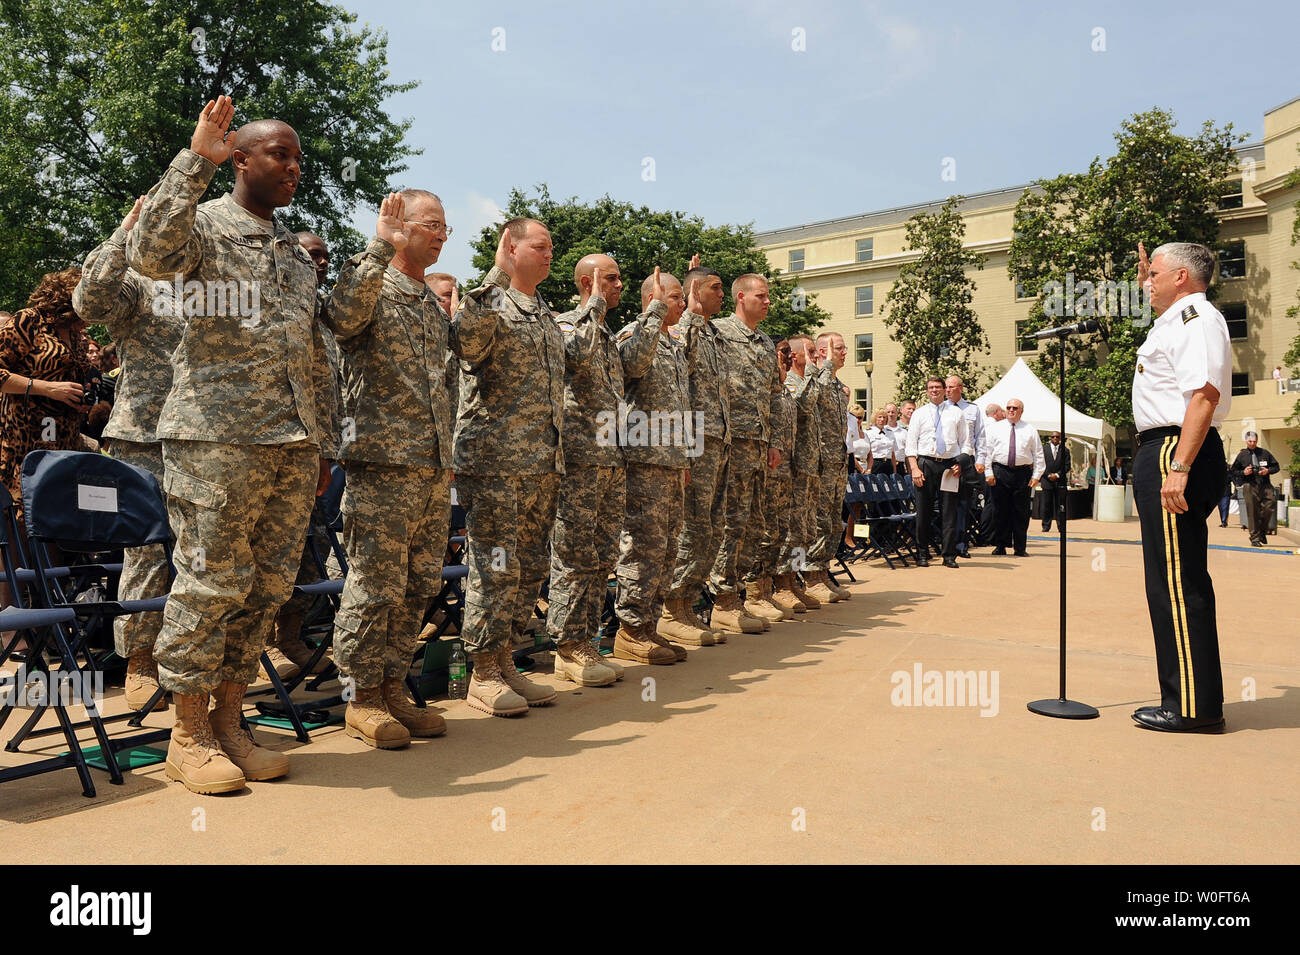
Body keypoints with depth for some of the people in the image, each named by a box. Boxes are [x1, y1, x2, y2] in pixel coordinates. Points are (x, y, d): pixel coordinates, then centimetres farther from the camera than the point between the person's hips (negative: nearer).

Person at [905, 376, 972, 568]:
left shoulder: (956, 413, 11)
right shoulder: (919, 414, 10)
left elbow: (965, 442, 10)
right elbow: (911, 444, 4)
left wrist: (961, 463, -5)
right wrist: (914, 468, -8)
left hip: (950, 465, 0)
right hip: (925, 463, 0)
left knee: (949, 512, 0)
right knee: (923, 511, 2)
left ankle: (949, 555, 5)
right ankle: (922, 554, 10)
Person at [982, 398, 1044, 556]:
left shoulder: (1031, 430, 10)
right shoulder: (995, 428, 9)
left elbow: (1038, 455, 9)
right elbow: (988, 451, 6)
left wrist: (1036, 476, 1)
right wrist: (989, 472, -3)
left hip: (1023, 473, 0)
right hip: (1000, 472, 0)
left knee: (1021, 512, 2)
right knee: (1001, 511, 1)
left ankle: (1020, 548, 10)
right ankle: (1001, 546, 9)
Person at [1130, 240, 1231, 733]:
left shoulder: (1196, 317, -10)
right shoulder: (1177, 319, 20)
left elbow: (1204, 395, -23)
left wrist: (1179, 467, -30)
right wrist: (1148, 284, 37)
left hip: (1175, 451, -11)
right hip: (1166, 452, 11)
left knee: (1177, 581, -9)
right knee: (1175, 579, 14)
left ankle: (1193, 707, -3)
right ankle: (1193, 698, 23)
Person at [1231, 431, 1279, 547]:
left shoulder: (1265, 453, 13)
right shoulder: (1241, 455, 9)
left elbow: (1276, 466, 18)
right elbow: (1233, 471, 12)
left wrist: (1268, 470, -2)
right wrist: (1243, 472, -7)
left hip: (1265, 485, 2)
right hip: (1249, 486, -2)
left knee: (1268, 508, -10)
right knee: (1252, 512, -4)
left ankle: (1262, 532, 13)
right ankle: (1255, 538, 2)